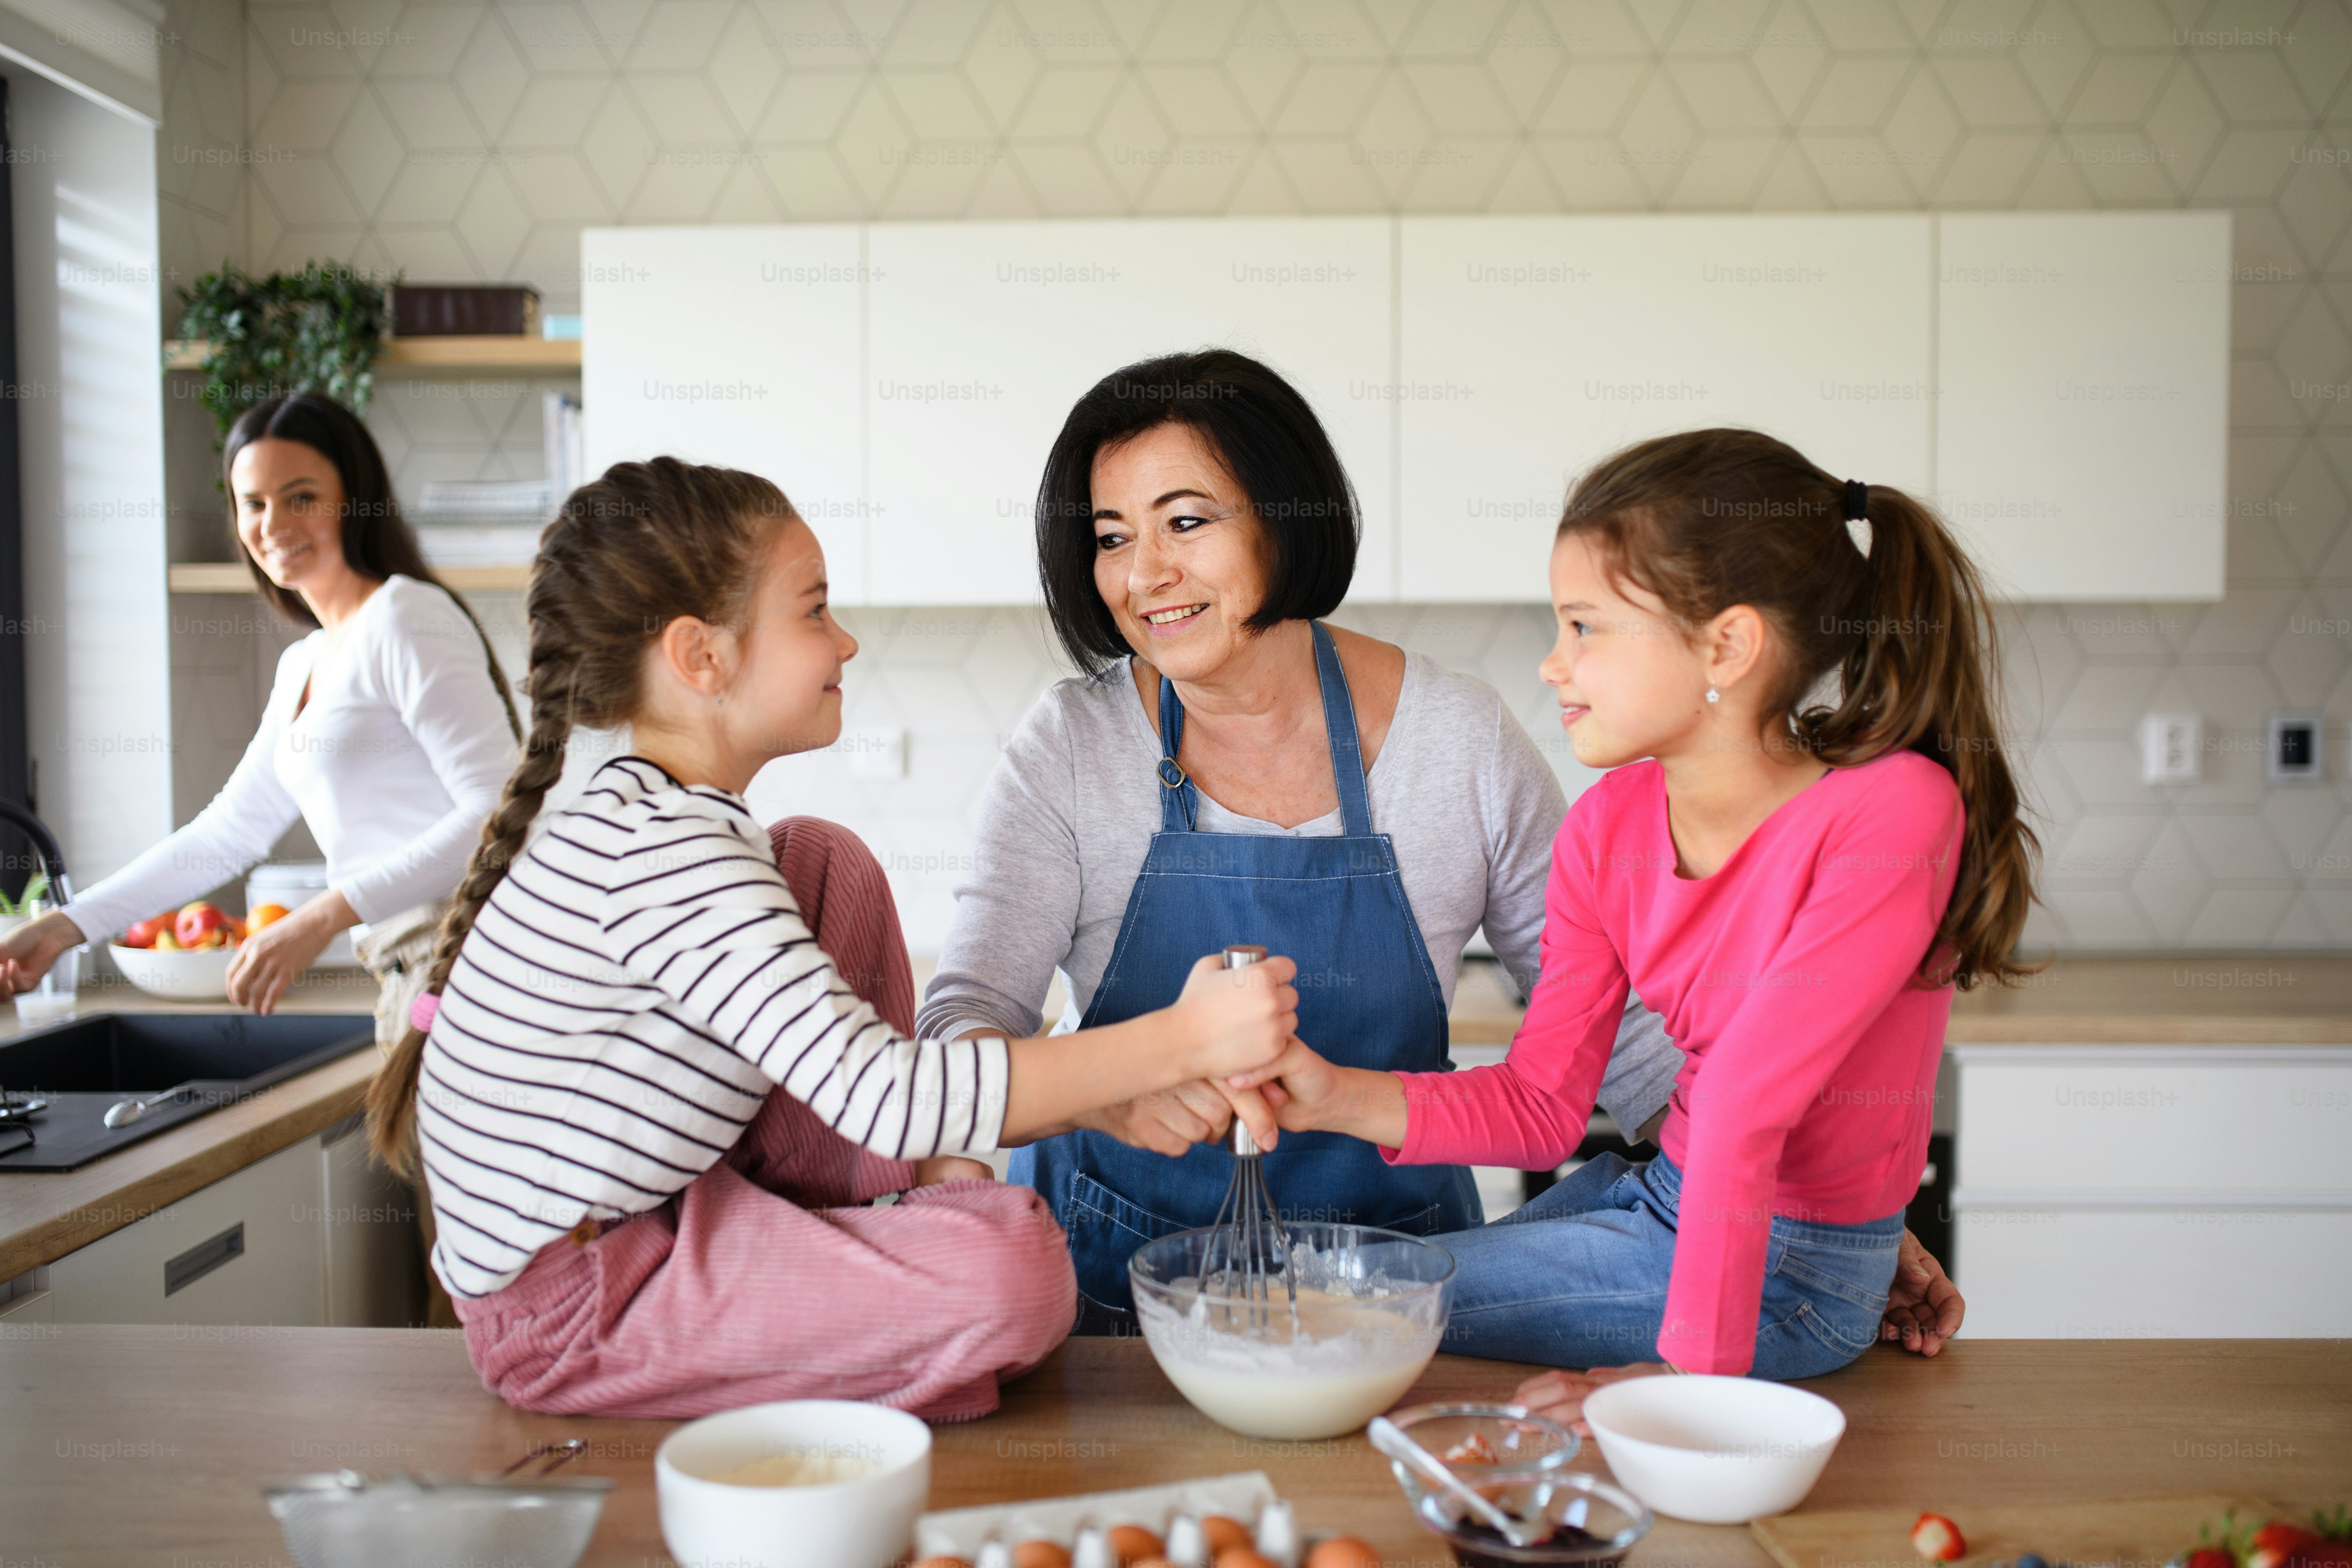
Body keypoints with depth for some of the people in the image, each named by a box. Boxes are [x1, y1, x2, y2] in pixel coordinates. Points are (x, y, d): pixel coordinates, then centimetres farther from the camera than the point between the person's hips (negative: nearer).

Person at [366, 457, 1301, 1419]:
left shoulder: (636, 828, 8)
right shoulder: (668, 858, -24)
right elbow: (885, 1097, -32)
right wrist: (1180, 1042, -29)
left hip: (653, 1220, 10)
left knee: (831, 862, 12)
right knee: (1015, 1257, -32)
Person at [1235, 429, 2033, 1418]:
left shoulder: (1891, 811, -24)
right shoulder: (1609, 829, -3)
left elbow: (1747, 1095, -28)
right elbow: (1543, 1103, -2)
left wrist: (1694, 1366, -25)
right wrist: (1342, 1096, -17)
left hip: (1785, 1272, -6)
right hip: (1661, 1189, 6)